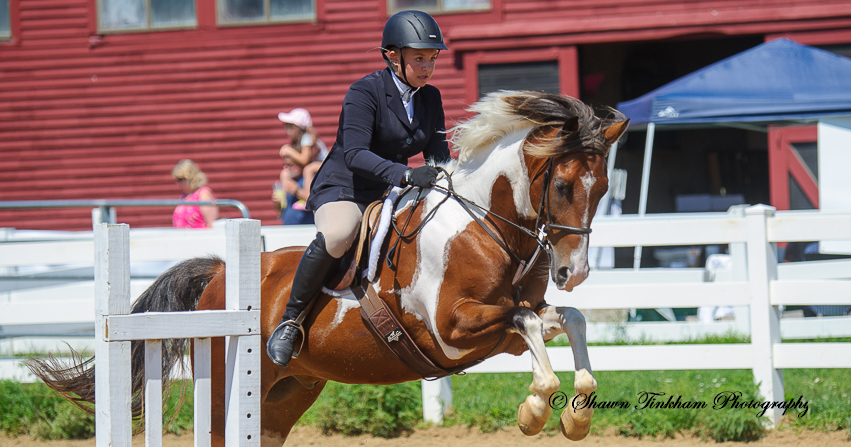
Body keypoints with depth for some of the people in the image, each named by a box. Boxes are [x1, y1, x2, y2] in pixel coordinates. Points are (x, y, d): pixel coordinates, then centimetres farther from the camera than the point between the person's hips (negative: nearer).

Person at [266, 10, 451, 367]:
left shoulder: (430, 98, 6)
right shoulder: (364, 92, -15)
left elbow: (438, 156, 8)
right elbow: (355, 155, -27)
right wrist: (405, 174, -40)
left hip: (391, 195, 7)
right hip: (343, 189, -7)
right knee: (336, 235, -38)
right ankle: (289, 322, -24)